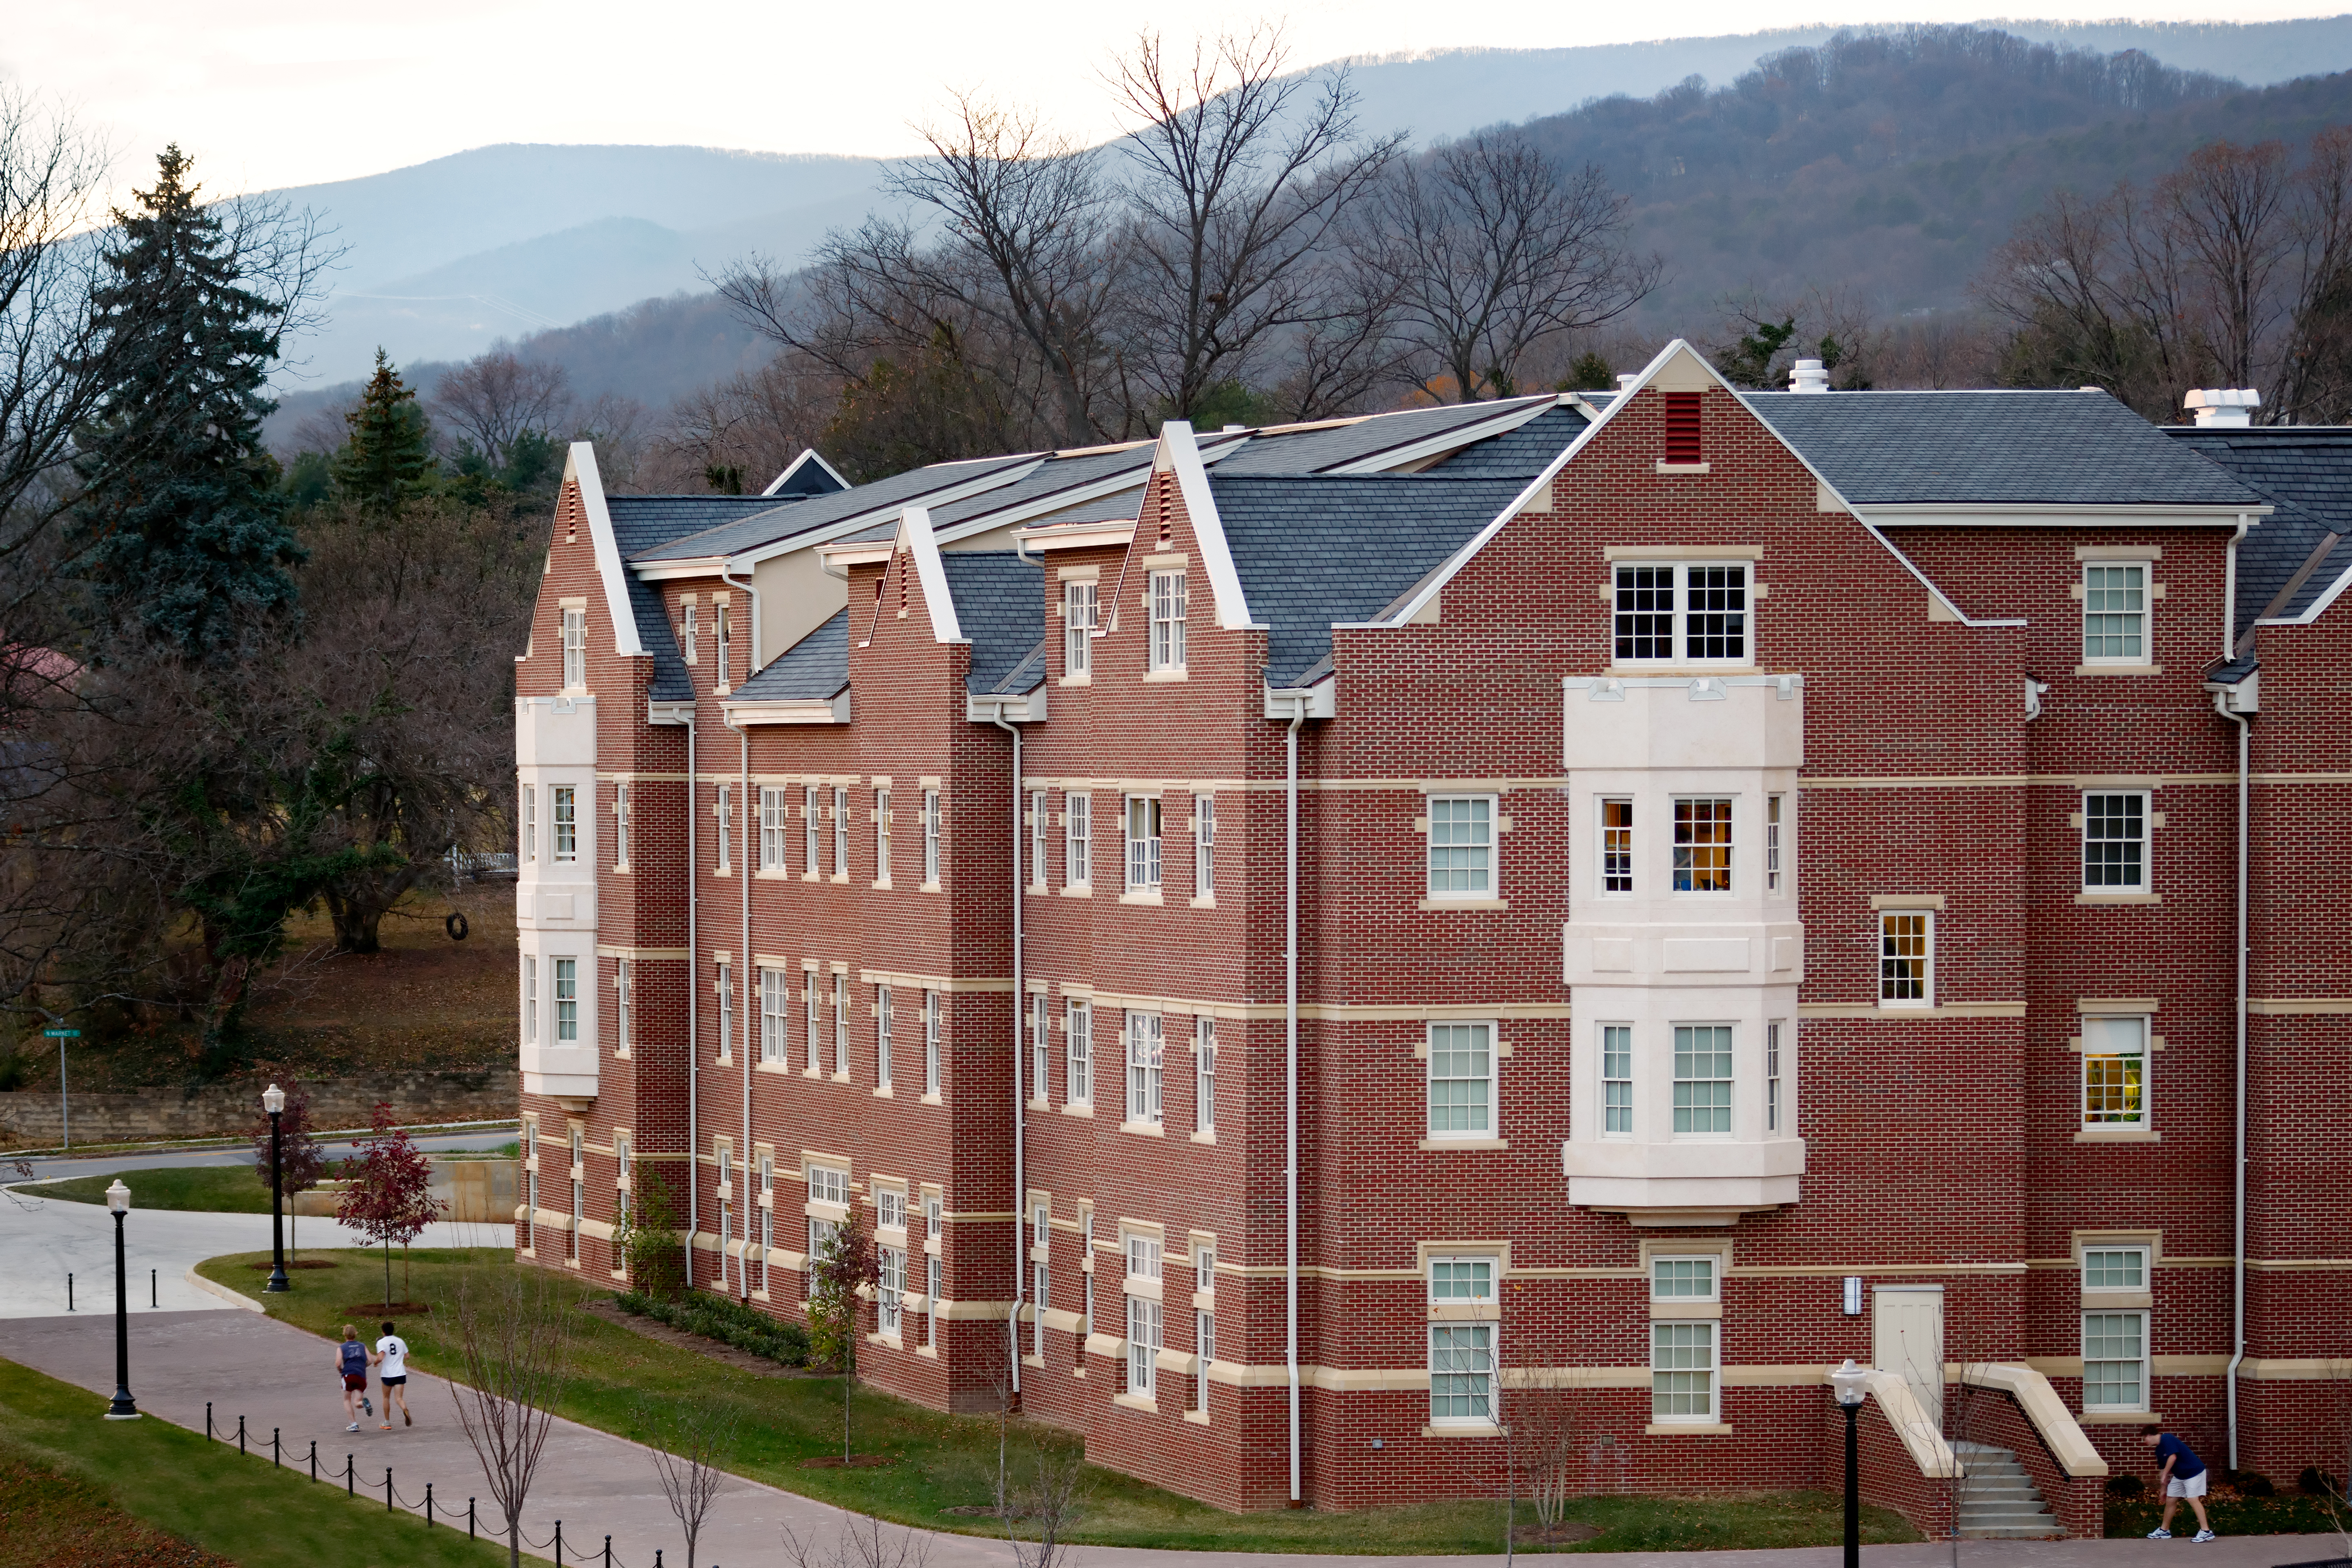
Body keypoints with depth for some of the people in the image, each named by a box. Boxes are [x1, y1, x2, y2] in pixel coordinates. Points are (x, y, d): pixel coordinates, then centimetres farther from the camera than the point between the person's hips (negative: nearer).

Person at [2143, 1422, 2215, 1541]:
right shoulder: (2158, 1450, 11)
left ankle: (2206, 1531, -22)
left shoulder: (2167, 1439, -17)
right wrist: (2164, 1490, 25)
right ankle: (2164, 1531, 27)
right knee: (2170, 1500, 13)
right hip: (2179, 1476, 10)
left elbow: (2173, 1457, -28)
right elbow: (2163, 1470, 20)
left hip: (2194, 1472, -10)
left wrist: (2164, 1475, -20)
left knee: (2193, 1499, -19)